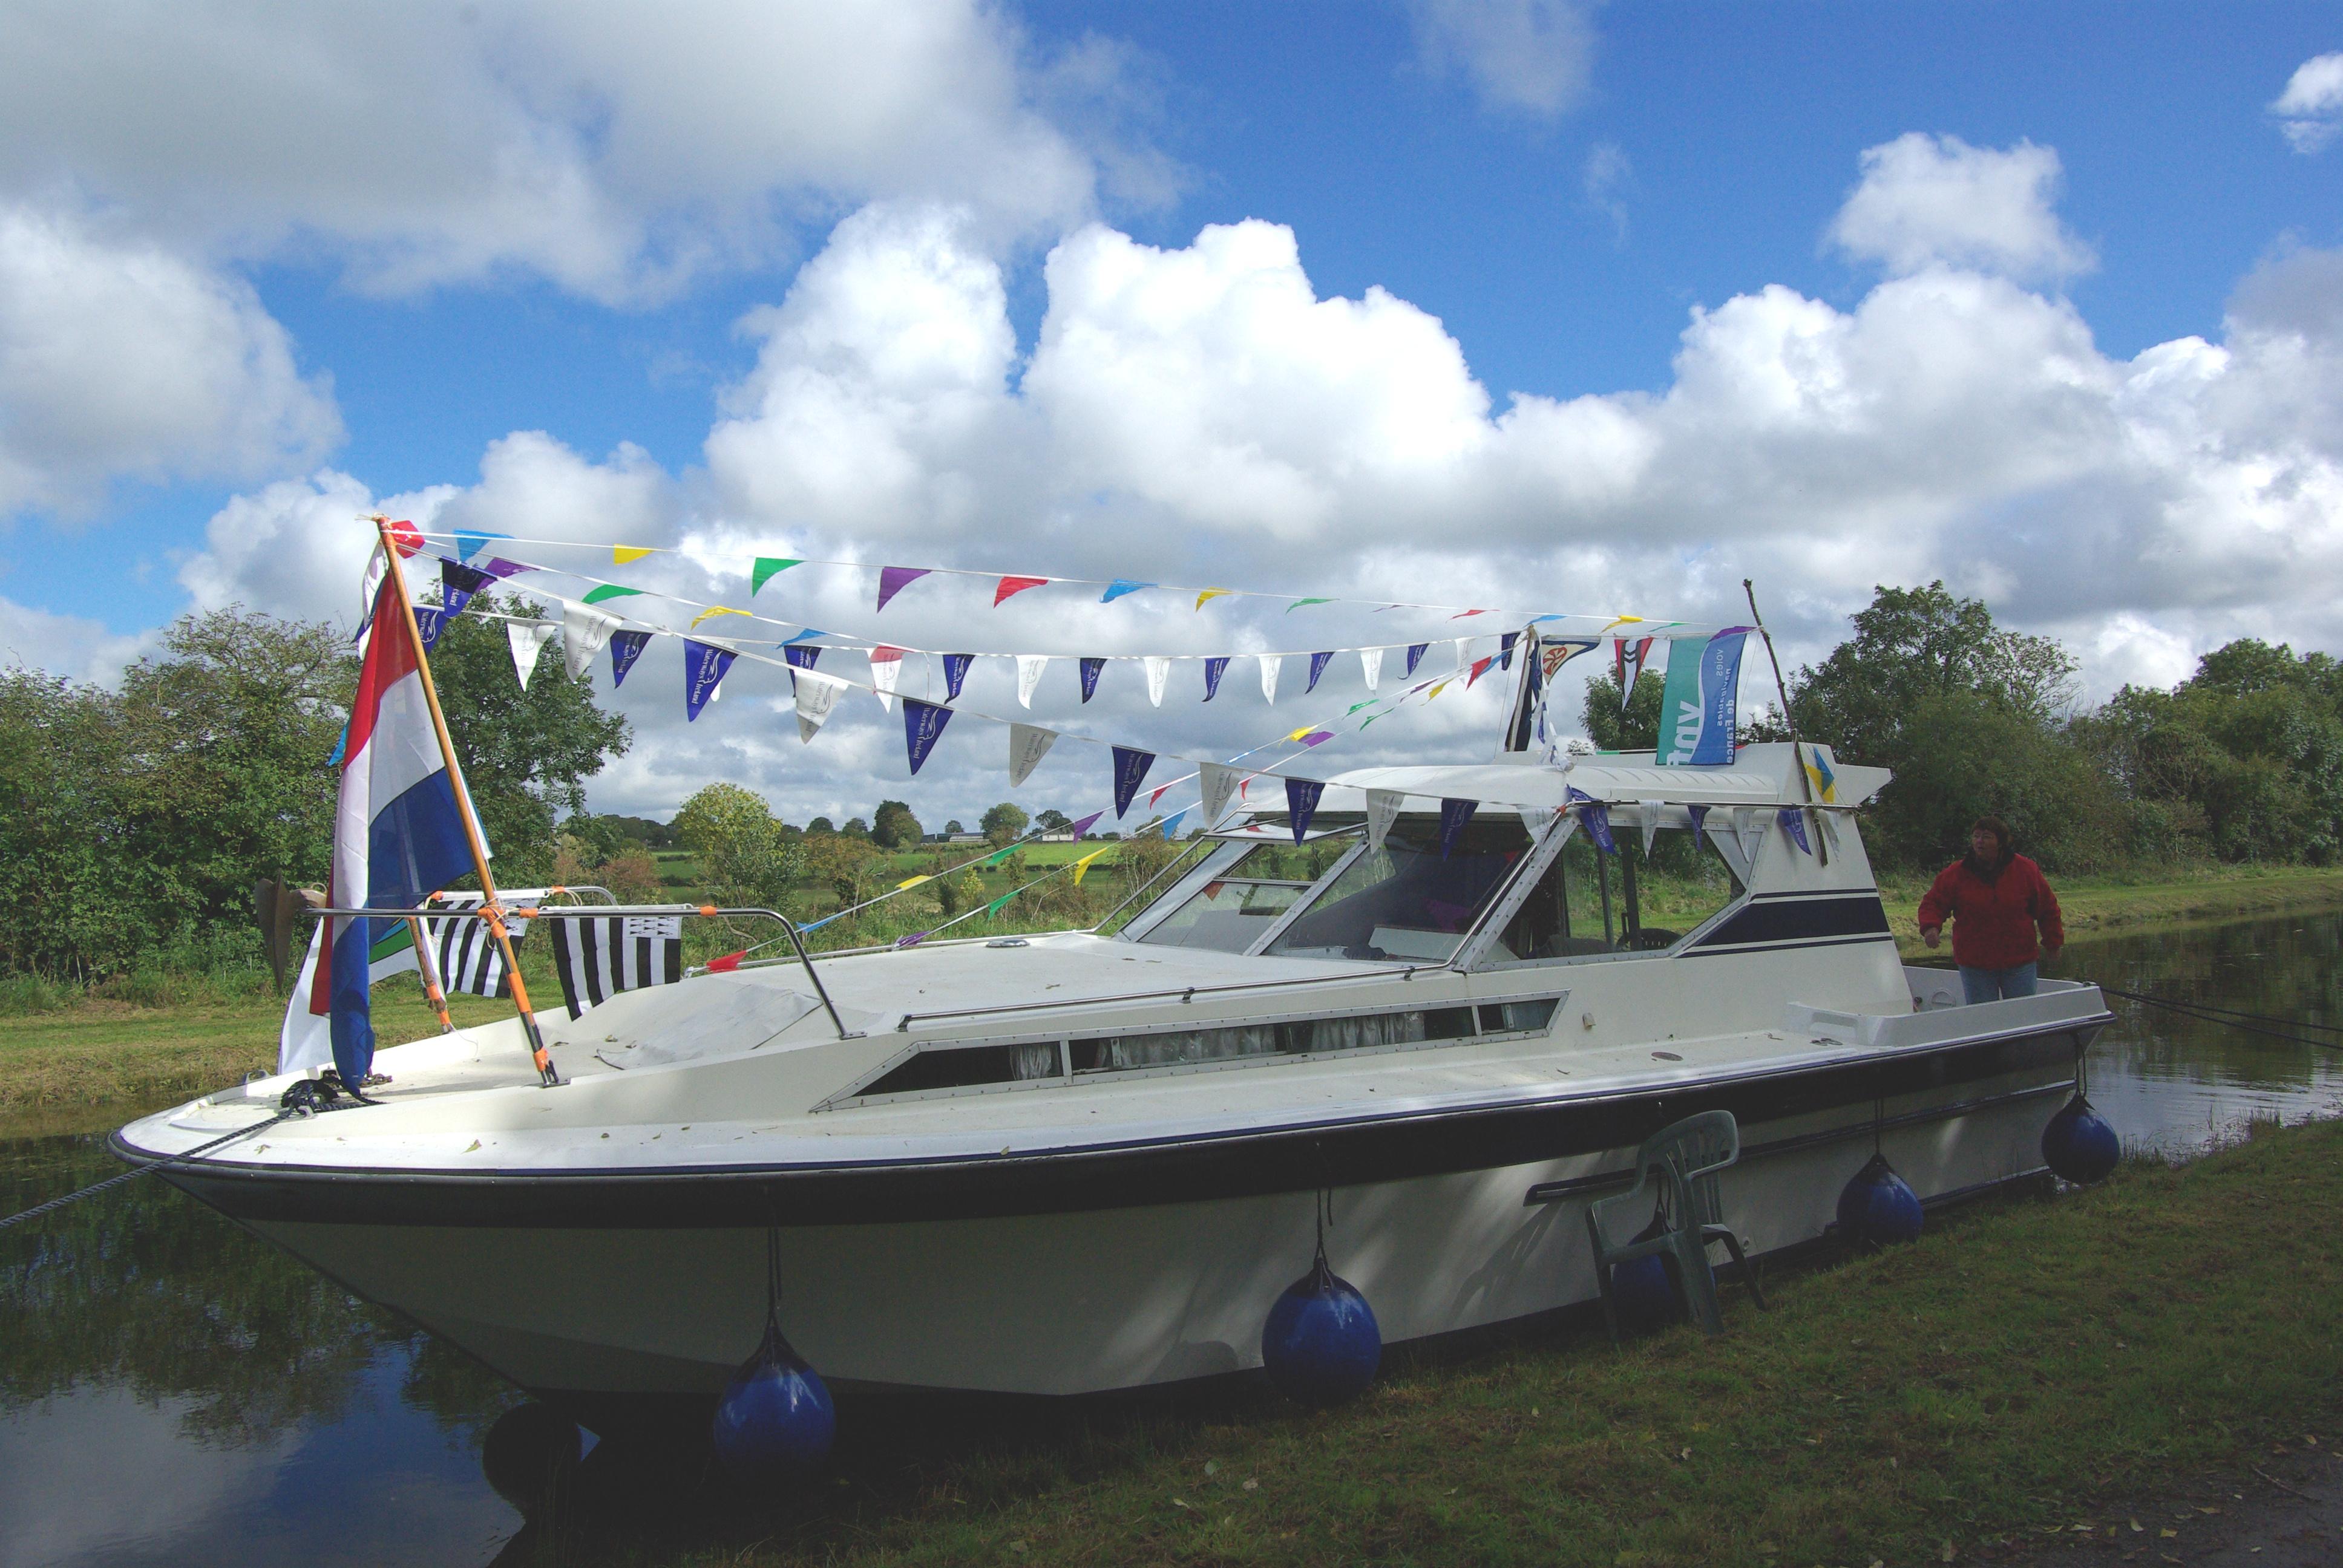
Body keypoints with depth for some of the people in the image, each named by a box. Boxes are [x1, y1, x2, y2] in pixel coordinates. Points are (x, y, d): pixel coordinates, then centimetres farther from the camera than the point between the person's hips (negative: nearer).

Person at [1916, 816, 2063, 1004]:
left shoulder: (2026, 870, 0)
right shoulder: (1955, 874, -2)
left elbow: (2047, 907, 9)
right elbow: (1933, 904, 1)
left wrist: (2053, 943, 12)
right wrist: (1931, 926, -20)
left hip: (2019, 963, 0)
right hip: (1974, 965, 0)